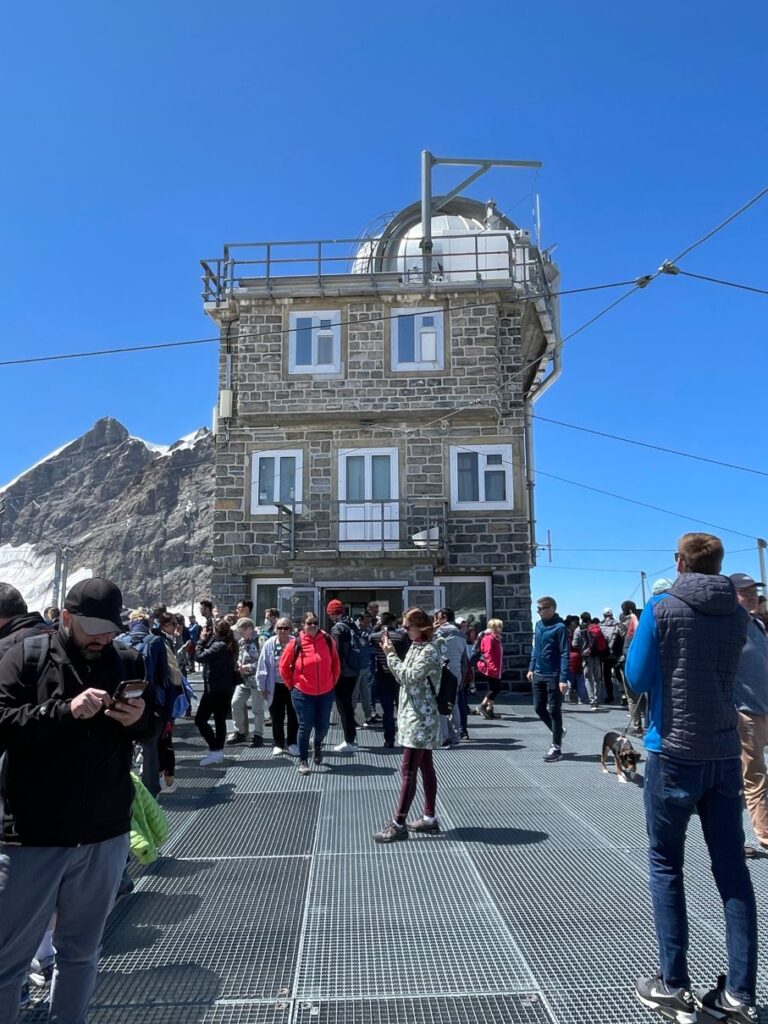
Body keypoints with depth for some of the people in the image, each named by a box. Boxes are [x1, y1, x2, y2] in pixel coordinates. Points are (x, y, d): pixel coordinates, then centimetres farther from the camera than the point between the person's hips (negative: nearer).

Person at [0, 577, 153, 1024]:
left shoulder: (129, 661, 3)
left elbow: (155, 730, 9)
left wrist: (141, 718, -14)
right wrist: (65, 710, -28)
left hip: (106, 834, 3)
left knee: (81, 951, 19)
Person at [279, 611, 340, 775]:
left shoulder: (328, 640, -5)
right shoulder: (295, 643, -11)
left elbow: (336, 663, 9)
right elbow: (284, 666, 1)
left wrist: (332, 681, 10)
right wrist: (291, 684, 4)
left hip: (326, 692, 2)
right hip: (303, 693, -2)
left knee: (323, 725, 11)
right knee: (305, 727, 0)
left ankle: (318, 744, 44)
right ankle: (303, 761, 15)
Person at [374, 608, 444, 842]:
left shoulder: (431, 650, -17)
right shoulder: (417, 646, 12)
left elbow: (408, 676, -22)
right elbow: (404, 676, 14)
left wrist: (390, 654, -15)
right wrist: (391, 652, 3)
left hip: (420, 718, -10)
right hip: (416, 716, 10)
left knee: (408, 771, -7)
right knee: (425, 768, 13)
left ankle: (399, 824, -3)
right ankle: (429, 819, 20)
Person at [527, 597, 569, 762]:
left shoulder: (559, 627, -14)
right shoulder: (538, 625, 8)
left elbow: (564, 654, -16)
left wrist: (563, 678, -20)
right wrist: (531, 668, 13)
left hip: (553, 676, -7)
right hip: (538, 675, 7)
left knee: (554, 711, 3)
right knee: (539, 708, 13)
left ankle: (556, 747, 14)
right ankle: (557, 731, 35)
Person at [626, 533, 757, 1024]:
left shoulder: (662, 609, -10)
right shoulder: (738, 616, 4)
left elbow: (637, 679, -6)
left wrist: (640, 631, 8)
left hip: (675, 753, -4)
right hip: (726, 754, 4)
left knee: (666, 868, 8)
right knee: (732, 870, 11)